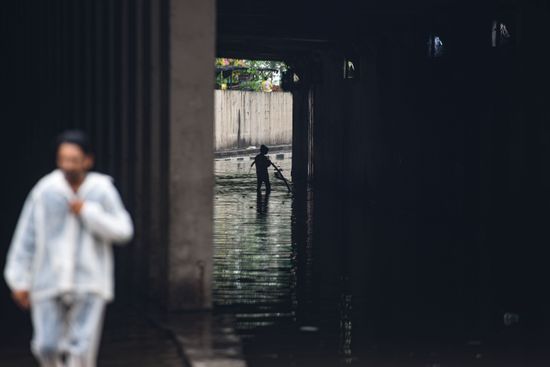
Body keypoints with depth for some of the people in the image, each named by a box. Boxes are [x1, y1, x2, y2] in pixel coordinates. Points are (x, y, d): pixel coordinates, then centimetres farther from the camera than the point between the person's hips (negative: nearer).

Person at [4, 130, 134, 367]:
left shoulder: (103, 190, -3)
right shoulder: (45, 190, -4)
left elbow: (123, 231, -4)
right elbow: (27, 237, 1)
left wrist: (88, 212, -15)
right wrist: (19, 281, 2)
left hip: (89, 284, 0)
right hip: (49, 283, 1)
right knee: (47, 348, -3)